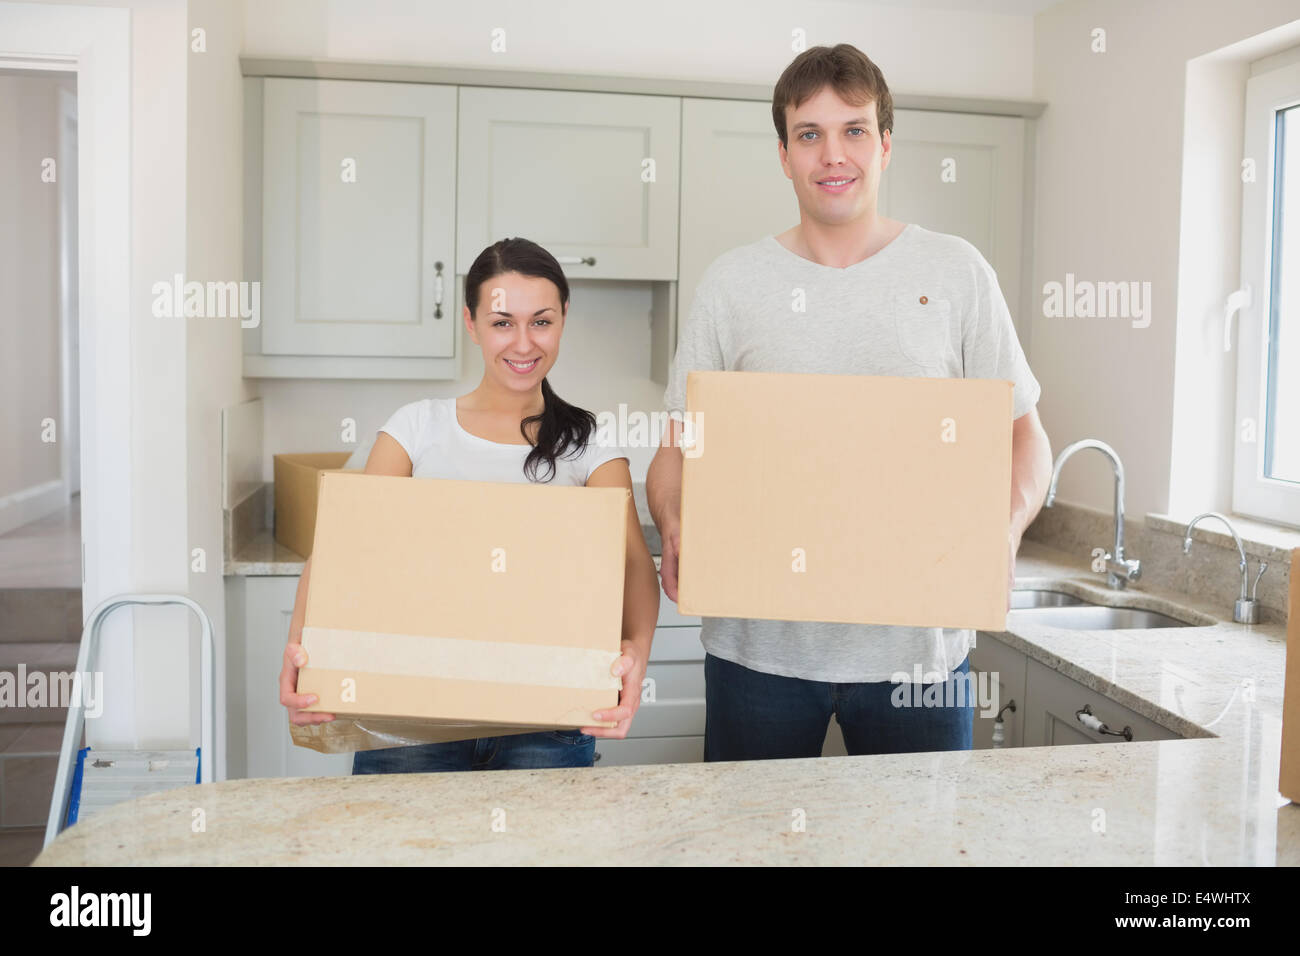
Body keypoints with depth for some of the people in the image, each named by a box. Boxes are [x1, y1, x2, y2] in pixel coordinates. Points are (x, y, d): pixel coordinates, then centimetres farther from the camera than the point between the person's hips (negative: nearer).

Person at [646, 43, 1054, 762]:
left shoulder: (955, 271, 3)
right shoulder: (731, 284, 3)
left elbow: (1023, 434, 6)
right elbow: (679, 447, 5)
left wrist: (1007, 528, -14)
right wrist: (675, 529, -15)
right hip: (759, 642, 1)